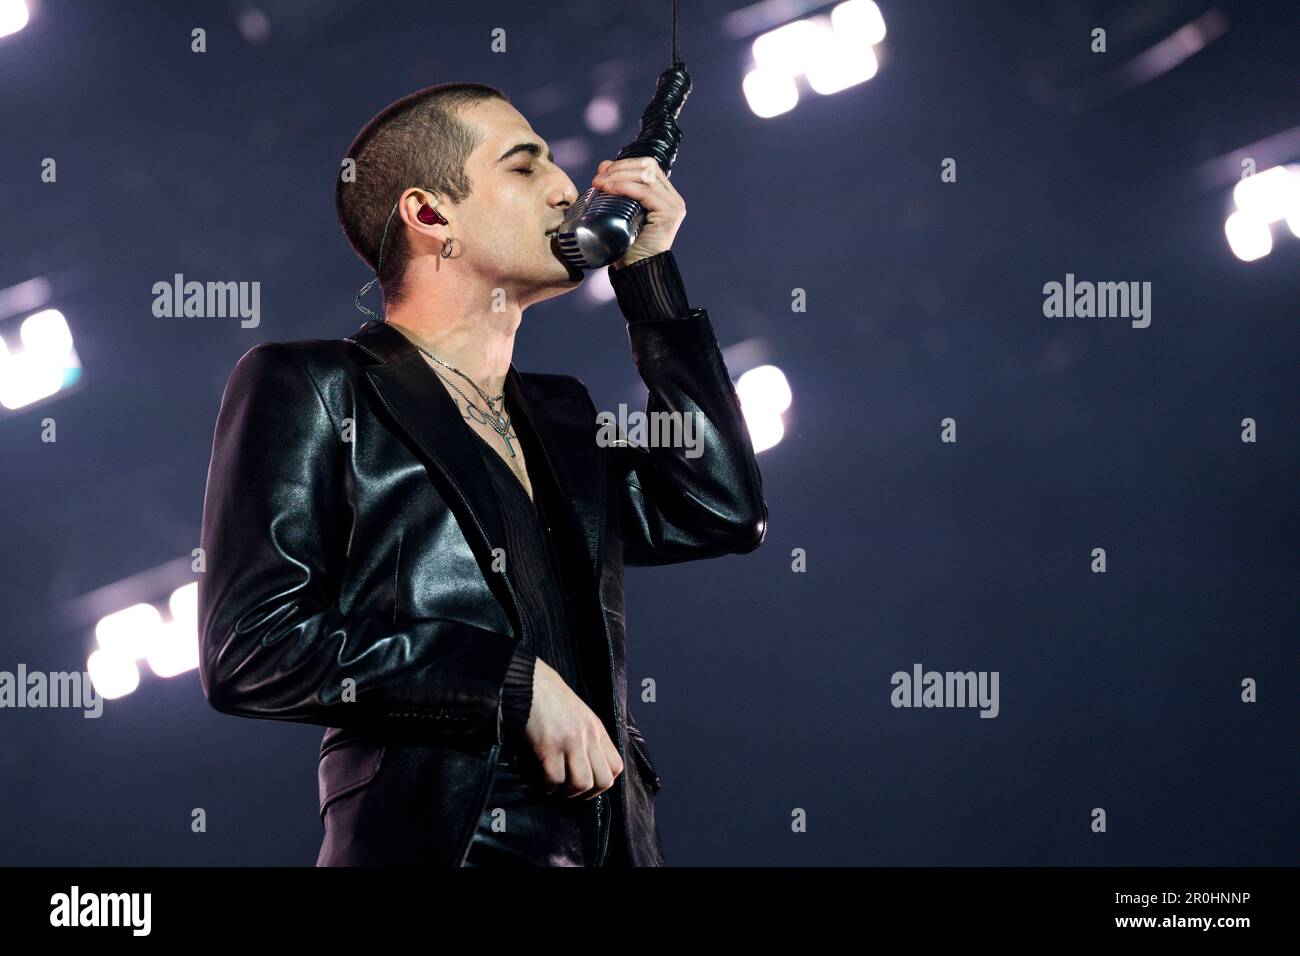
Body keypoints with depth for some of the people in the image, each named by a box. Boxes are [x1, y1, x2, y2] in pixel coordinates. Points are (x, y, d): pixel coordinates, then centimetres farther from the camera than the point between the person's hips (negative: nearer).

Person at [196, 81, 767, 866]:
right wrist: (516, 683, -12)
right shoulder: (309, 389, 0)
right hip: (433, 842, -6)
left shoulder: (561, 416, 19)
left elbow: (720, 516, 5)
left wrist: (650, 273, 8)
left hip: (612, 844, 6)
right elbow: (250, 651, -10)